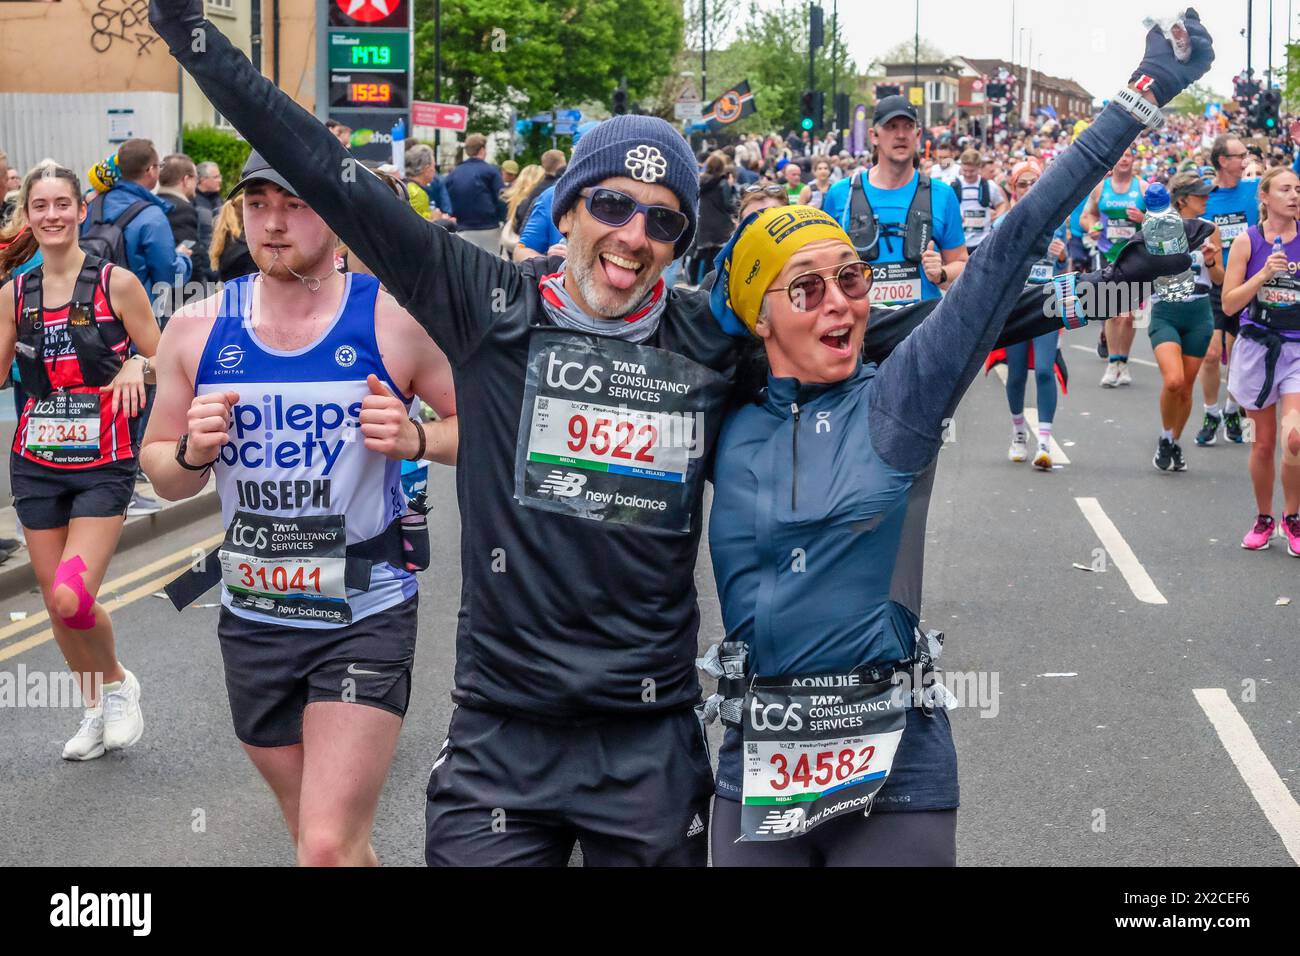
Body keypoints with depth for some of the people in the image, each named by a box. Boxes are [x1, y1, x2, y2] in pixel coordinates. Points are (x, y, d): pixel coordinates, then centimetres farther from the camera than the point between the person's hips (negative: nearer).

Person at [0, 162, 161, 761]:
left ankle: (117, 684, 11)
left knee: (71, 598, -18)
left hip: (102, 463, -4)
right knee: (57, 602, 8)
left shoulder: (116, 283, -5)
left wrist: (136, 365, -20)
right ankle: (97, 710, 30)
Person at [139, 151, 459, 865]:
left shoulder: (396, 322, -8)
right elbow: (162, 476, 10)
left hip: (365, 617, -4)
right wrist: (193, 453, -12)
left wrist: (414, 439, -18)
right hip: (253, 618, 4)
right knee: (314, 836, 18)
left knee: (330, 848, -15)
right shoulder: (197, 330, 1)